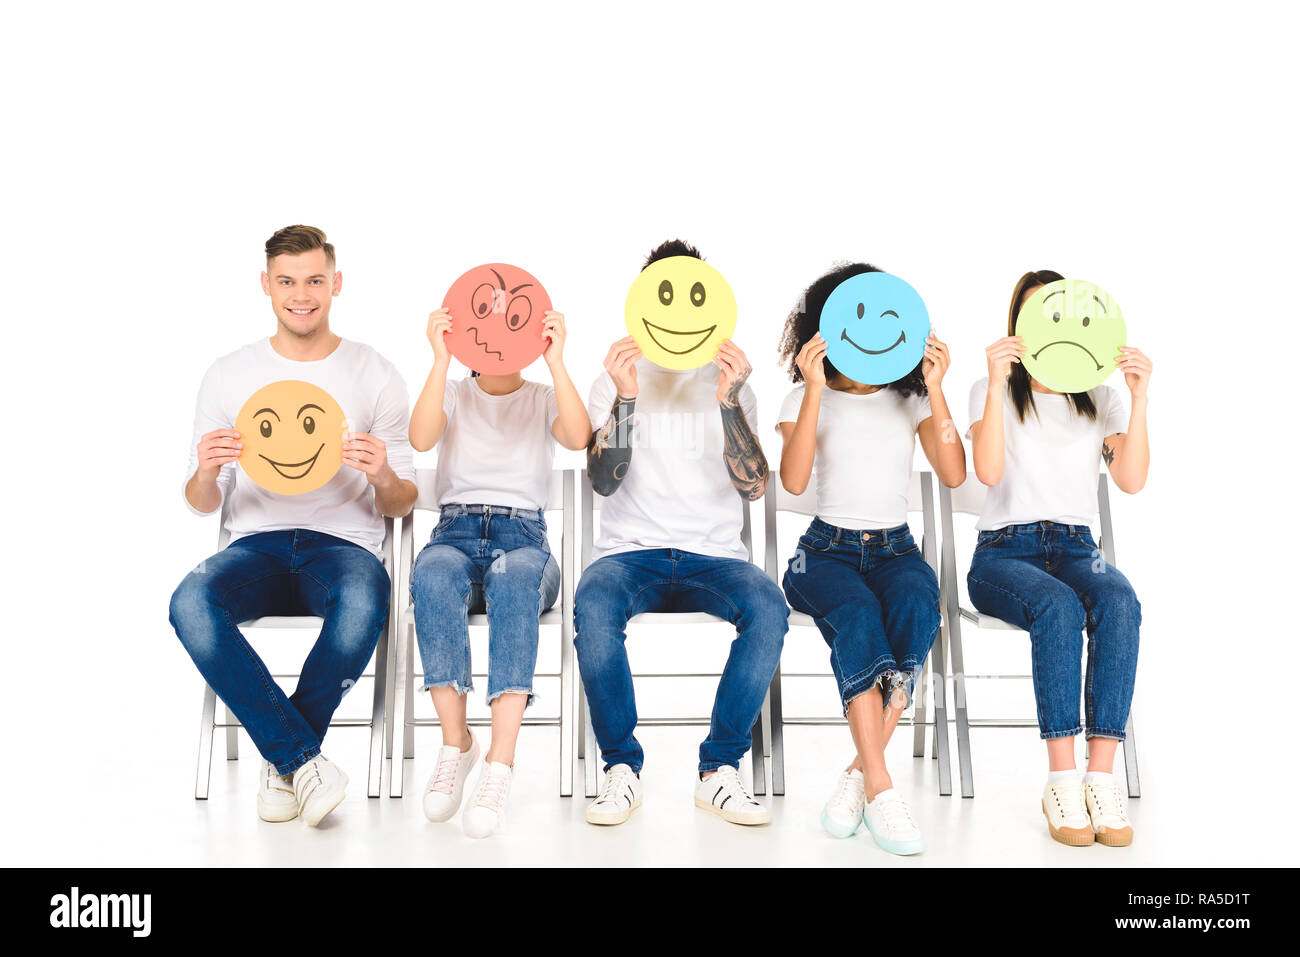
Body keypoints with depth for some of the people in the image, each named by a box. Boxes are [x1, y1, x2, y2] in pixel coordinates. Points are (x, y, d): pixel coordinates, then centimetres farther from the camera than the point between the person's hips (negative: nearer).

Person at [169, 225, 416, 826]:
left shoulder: (374, 375, 7)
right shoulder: (228, 375, 10)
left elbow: (401, 507, 7)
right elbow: (201, 505, 11)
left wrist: (384, 477, -17)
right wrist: (206, 473, -13)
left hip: (345, 544, -1)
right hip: (257, 545, 2)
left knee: (363, 606, -36)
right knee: (190, 604, -32)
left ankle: (282, 761, -13)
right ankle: (303, 759, -22)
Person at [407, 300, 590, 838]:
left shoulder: (543, 399, 16)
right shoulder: (453, 395, 17)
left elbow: (578, 438, -9)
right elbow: (420, 439, -7)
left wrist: (556, 360, -14)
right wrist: (441, 359, -13)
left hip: (523, 535, -1)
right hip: (455, 531, 1)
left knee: (513, 582, -39)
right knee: (432, 574, -37)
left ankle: (500, 764, -43)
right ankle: (455, 742, -29)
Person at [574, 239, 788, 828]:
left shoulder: (730, 382, 11)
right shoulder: (617, 378, 9)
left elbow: (753, 487, -4)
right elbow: (604, 481, -5)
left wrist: (729, 403, -17)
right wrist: (625, 398, -18)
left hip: (712, 556, 1)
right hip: (630, 552, 0)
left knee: (768, 608, -30)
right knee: (592, 604, -33)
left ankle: (720, 770, -14)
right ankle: (621, 769, -15)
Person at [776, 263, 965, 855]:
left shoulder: (910, 398, 10)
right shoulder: (807, 398, 5)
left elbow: (953, 475, -6)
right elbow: (793, 480, -15)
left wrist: (935, 389, -12)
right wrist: (816, 389, -19)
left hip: (895, 549, 2)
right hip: (827, 550, -1)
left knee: (915, 606, -35)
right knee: (857, 616, -36)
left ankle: (860, 773, -30)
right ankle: (881, 789, -36)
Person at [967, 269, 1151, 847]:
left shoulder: (1100, 399, 15)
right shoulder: (993, 392, 8)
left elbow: (1132, 480, -3)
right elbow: (988, 471, -13)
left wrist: (1139, 397, -11)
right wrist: (998, 384, -19)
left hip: (1075, 548, 2)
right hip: (1003, 550, -2)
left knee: (1118, 601, -33)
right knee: (1058, 605, -36)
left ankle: (1101, 776, -34)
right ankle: (1062, 781, -33)